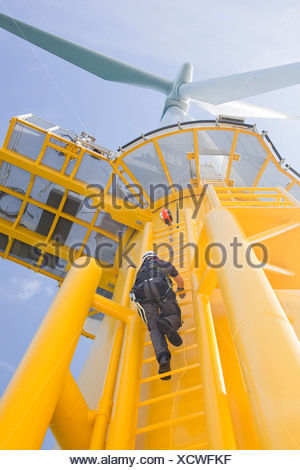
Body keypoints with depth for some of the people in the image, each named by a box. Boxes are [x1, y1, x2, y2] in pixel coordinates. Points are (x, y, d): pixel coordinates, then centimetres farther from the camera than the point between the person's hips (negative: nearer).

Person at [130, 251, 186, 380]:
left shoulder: (141, 270, 42)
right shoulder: (164, 264, 36)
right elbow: (179, 280, 49)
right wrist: (181, 290, 70)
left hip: (142, 294, 2)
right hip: (161, 288, -2)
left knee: (154, 328, -6)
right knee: (175, 317, 12)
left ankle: (163, 358, -34)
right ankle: (167, 323, -28)